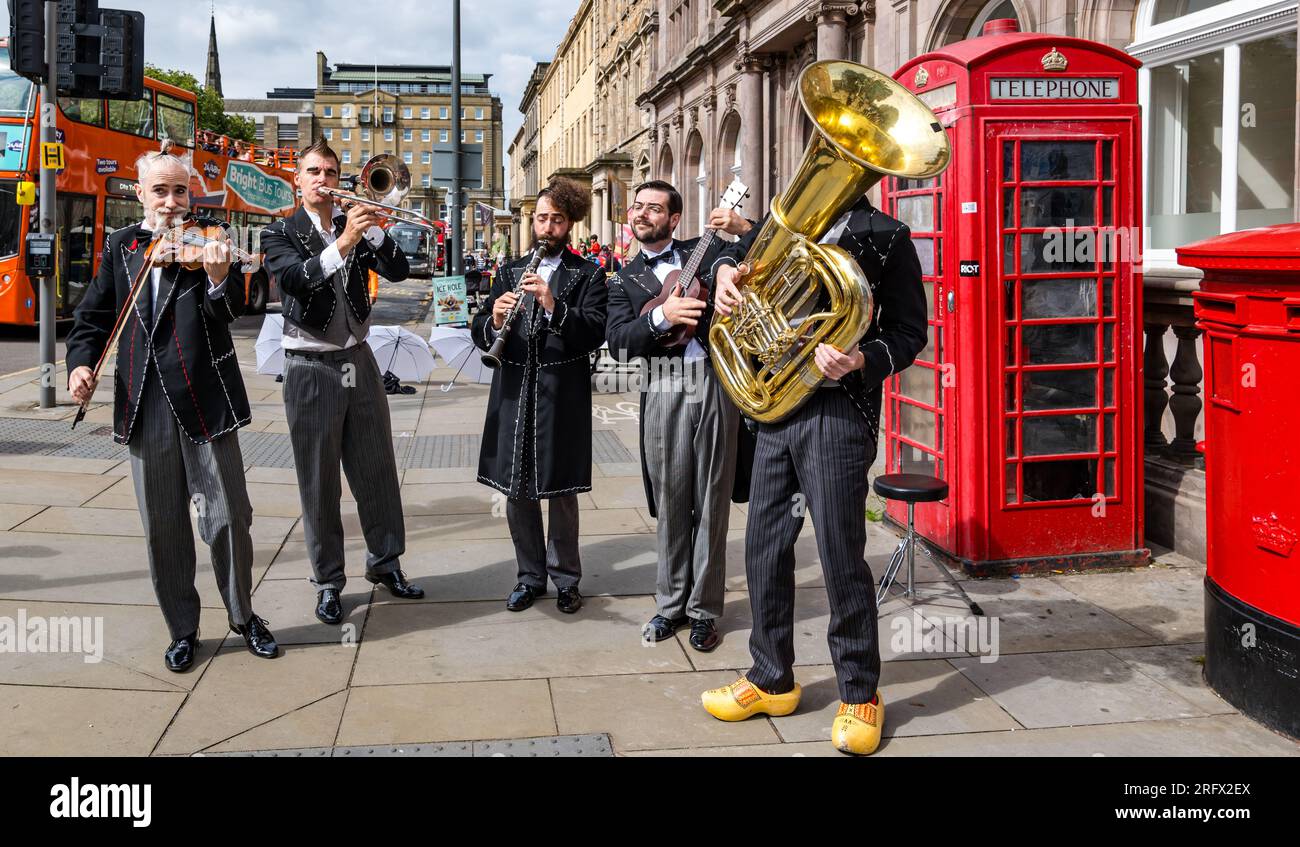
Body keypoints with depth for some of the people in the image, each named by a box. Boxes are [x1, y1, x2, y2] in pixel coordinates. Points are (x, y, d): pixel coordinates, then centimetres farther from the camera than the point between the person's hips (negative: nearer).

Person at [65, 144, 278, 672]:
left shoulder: (205, 240, 1)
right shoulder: (120, 248, 11)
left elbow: (228, 311, -12)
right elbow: (95, 316, 15)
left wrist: (218, 276, -33)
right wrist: (80, 362, -3)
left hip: (204, 401, -3)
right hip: (144, 406, 3)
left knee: (228, 516, 1)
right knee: (163, 527, 10)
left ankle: (243, 615, 22)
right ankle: (182, 629, 24)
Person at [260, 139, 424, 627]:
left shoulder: (356, 228, 9)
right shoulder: (281, 233, -1)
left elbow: (398, 271, -4)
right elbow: (294, 279, -21)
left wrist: (371, 229, -18)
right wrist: (342, 243, -32)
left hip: (359, 363, 3)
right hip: (311, 369, -3)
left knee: (377, 471, 10)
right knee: (319, 483, 4)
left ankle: (385, 562, 25)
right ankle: (328, 581, 14)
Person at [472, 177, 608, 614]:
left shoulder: (588, 275, 3)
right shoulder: (510, 272, 14)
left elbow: (595, 332, -12)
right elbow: (480, 333, 7)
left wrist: (553, 304, -24)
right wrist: (494, 319, -16)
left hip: (562, 396, -3)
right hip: (514, 393, 3)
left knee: (561, 490, 4)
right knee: (516, 489, 9)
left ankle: (565, 577, 19)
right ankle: (530, 575, 23)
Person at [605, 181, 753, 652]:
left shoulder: (708, 251, 13)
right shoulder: (625, 281, 15)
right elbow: (618, 341, -2)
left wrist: (745, 229, -5)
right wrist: (661, 317, -18)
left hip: (718, 383, -1)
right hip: (664, 390, 1)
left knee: (712, 501, 3)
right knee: (670, 504, 6)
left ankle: (704, 609, 14)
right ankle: (671, 604, 21)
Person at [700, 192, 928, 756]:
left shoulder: (886, 235, -2)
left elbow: (908, 331, -4)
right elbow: (738, 253, 28)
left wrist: (861, 361, -24)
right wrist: (725, 269, 4)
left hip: (838, 409, -6)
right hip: (775, 406, 6)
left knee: (841, 554, -2)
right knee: (764, 546, 11)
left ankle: (860, 694, 16)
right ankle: (771, 678, 27)